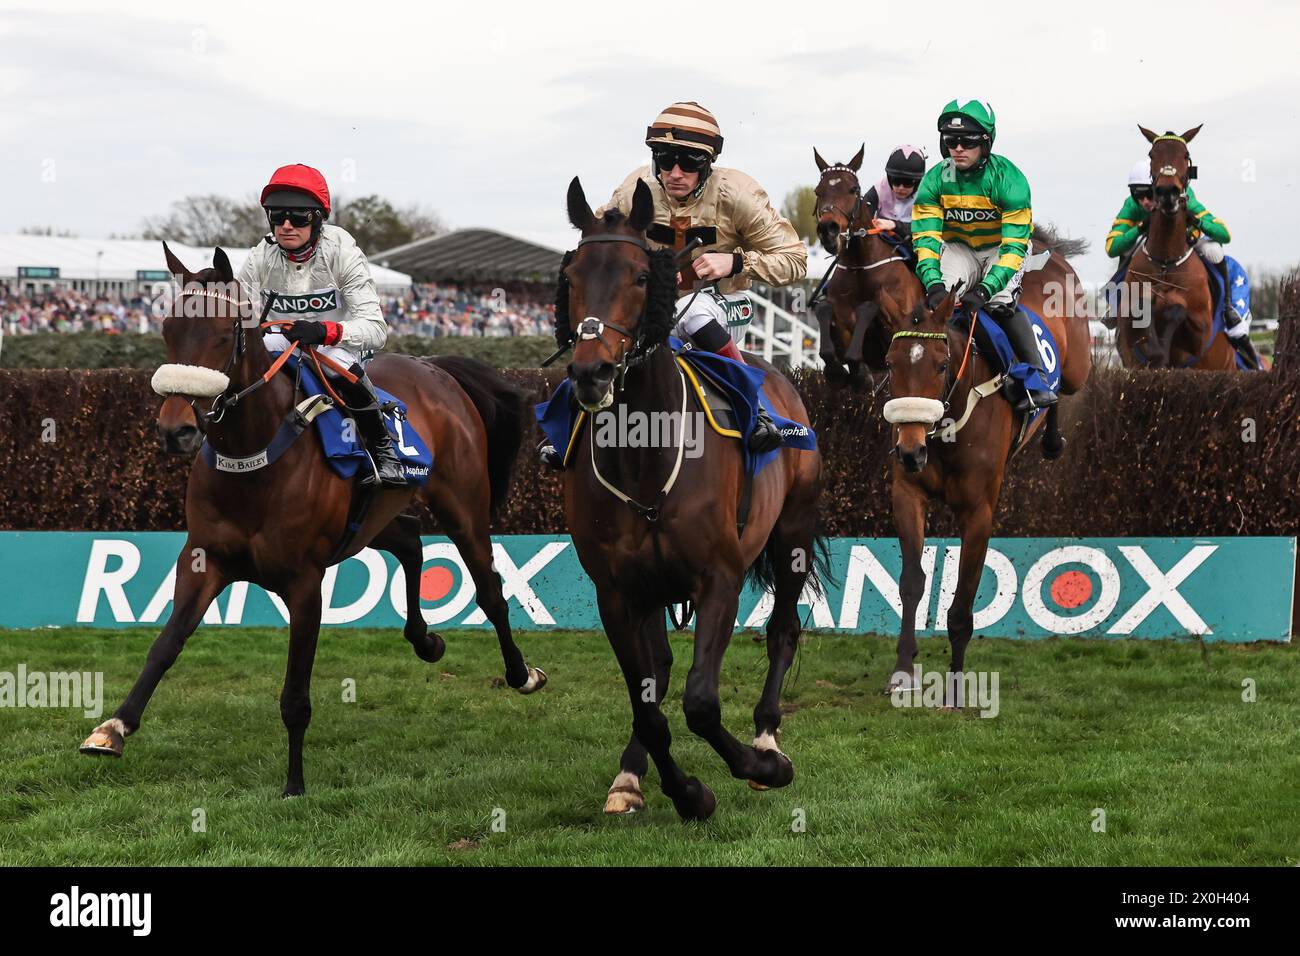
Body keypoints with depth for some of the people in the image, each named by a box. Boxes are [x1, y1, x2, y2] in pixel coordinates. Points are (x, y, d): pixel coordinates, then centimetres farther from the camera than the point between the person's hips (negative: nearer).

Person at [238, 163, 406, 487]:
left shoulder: (342, 252, -21)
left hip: (341, 344, -4)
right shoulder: (261, 258, -11)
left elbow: (375, 329, -28)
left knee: (337, 362, -39)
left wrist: (323, 331, -46)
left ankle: (383, 449, -19)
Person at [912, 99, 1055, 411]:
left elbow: (1014, 244, -30)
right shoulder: (936, 180, -16)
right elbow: (926, 237, -20)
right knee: (940, 297, -26)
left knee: (1000, 301, -28)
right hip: (959, 246, 3)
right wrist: (933, 283, -39)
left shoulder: (1009, 179, -26)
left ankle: (1037, 380, -25)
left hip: (1003, 247, -3)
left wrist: (986, 288, -43)